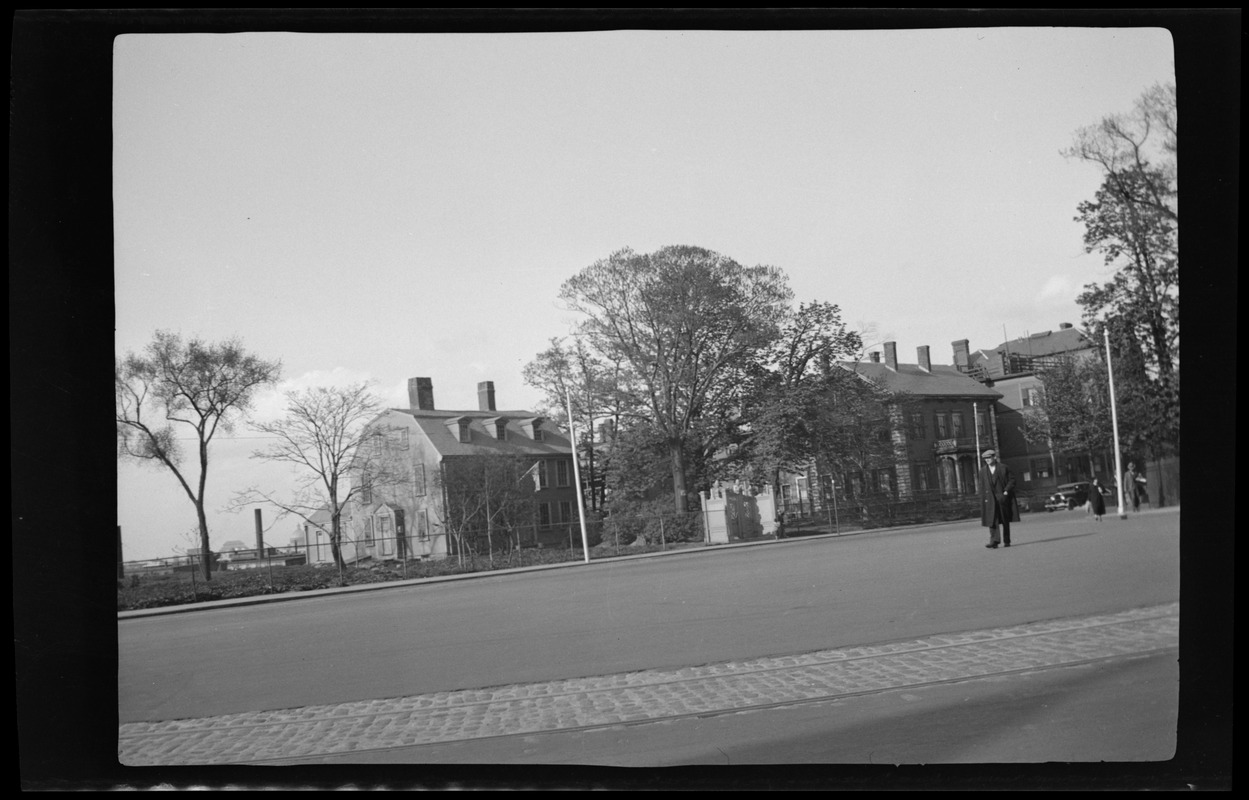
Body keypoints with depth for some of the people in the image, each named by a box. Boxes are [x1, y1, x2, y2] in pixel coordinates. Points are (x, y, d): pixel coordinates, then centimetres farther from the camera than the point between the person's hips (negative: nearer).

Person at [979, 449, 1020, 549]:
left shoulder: (1004, 468, 2)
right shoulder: (983, 471, 9)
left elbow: (1012, 480, 1)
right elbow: (982, 488, 10)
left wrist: (1006, 492, -12)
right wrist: (983, 502, 4)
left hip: (1003, 497, -1)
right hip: (990, 499, 1)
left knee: (1005, 521, 6)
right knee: (992, 520, -12)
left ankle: (1006, 541, 16)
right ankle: (994, 541, -18)